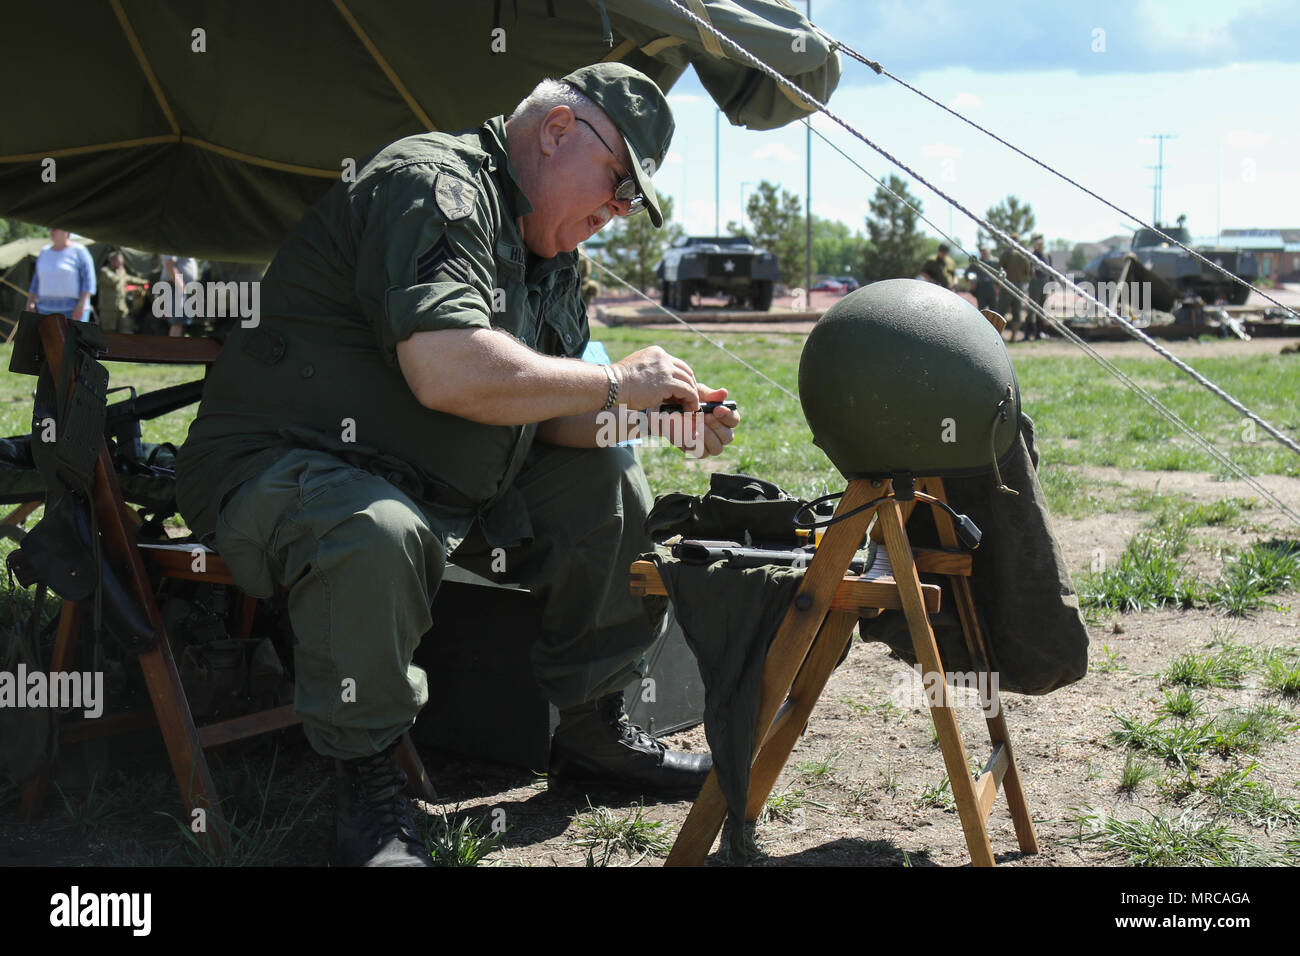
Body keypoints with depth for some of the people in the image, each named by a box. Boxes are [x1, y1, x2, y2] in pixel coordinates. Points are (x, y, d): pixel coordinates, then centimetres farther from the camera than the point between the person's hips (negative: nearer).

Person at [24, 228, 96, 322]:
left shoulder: (78, 251, -3)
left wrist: (81, 304, -18)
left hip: (73, 310, -5)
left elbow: (88, 280, -9)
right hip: (47, 309, 6)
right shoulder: (45, 252, 14)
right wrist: (30, 303, 11)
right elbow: (36, 281, 19)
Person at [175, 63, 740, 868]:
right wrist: (614, 384, -21)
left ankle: (595, 733, 16)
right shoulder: (431, 188, -19)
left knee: (612, 487, 6)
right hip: (280, 471, -9)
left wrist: (662, 420, -5)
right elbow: (448, 373, -34)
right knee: (376, 535, -40)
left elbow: (541, 411, 12)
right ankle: (370, 786, -20)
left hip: (446, 493, 10)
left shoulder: (549, 253, 13)